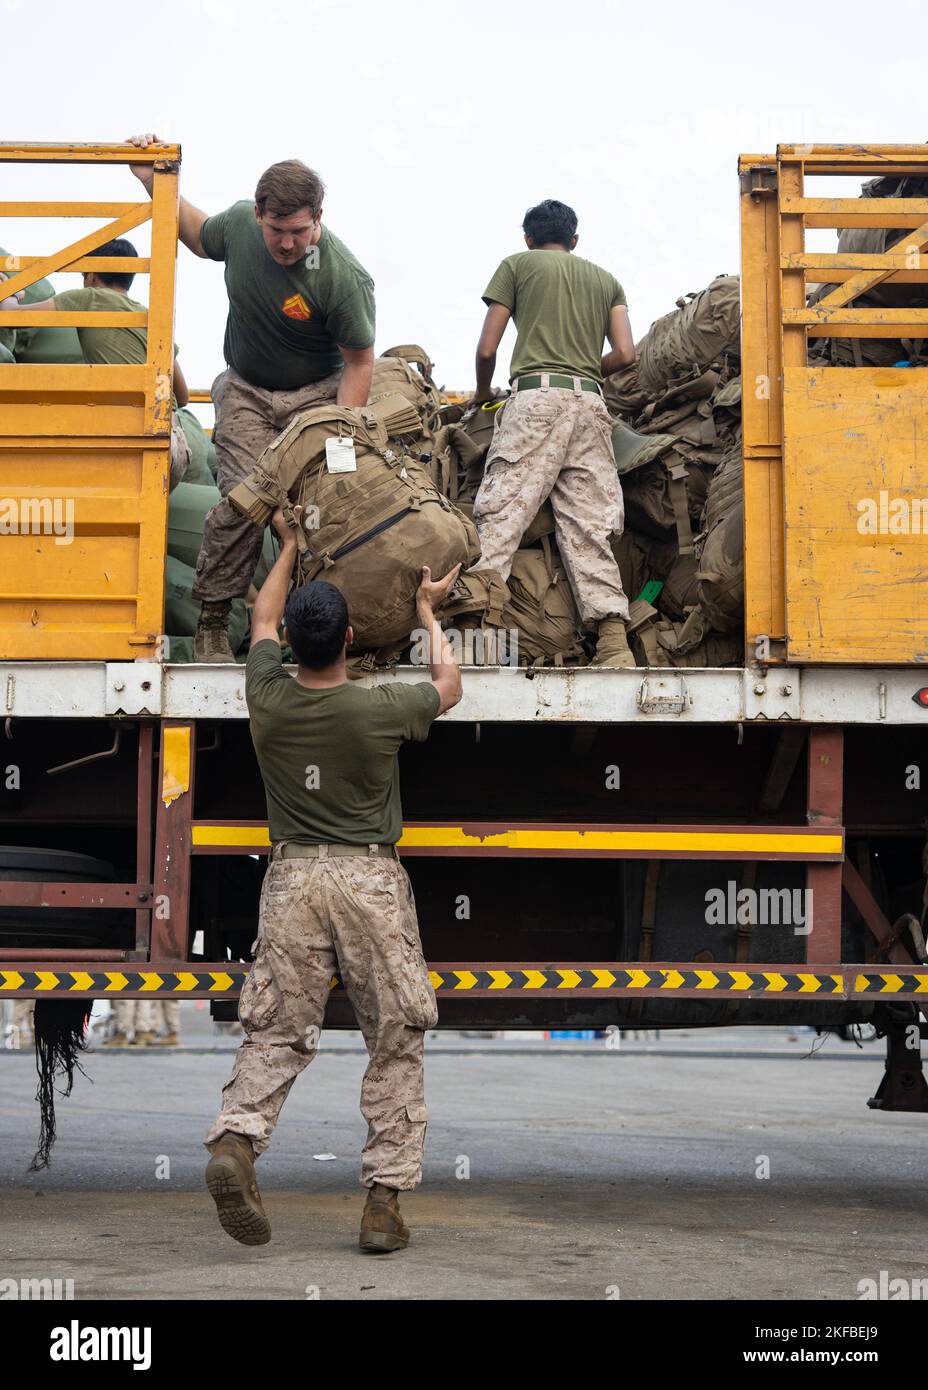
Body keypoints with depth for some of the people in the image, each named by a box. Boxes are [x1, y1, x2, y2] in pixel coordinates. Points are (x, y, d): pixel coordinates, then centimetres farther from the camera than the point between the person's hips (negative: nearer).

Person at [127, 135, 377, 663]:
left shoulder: (344, 277, -25)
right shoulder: (239, 223, -11)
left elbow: (359, 361, -15)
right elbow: (198, 234, 15)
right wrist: (154, 181, 5)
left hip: (316, 395, -2)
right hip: (247, 390, 2)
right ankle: (212, 619, -5)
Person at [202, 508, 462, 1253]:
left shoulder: (269, 698, 0)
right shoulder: (380, 708, -7)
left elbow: (262, 620, 23)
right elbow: (449, 686, 16)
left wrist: (290, 546, 36)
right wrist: (428, 613, 30)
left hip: (292, 876, 3)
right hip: (371, 879, -2)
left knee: (275, 1032, 5)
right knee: (396, 1042, 5)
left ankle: (237, 1138, -21)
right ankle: (386, 1198, 1)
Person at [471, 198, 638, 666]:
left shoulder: (517, 264, 14)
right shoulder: (605, 279, 24)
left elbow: (487, 349, 9)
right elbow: (625, 354, 13)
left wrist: (483, 393, 28)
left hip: (537, 398, -4)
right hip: (591, 403, 4)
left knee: (501, 513, -11)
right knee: (589, 527, -1)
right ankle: (614, 640, -12)